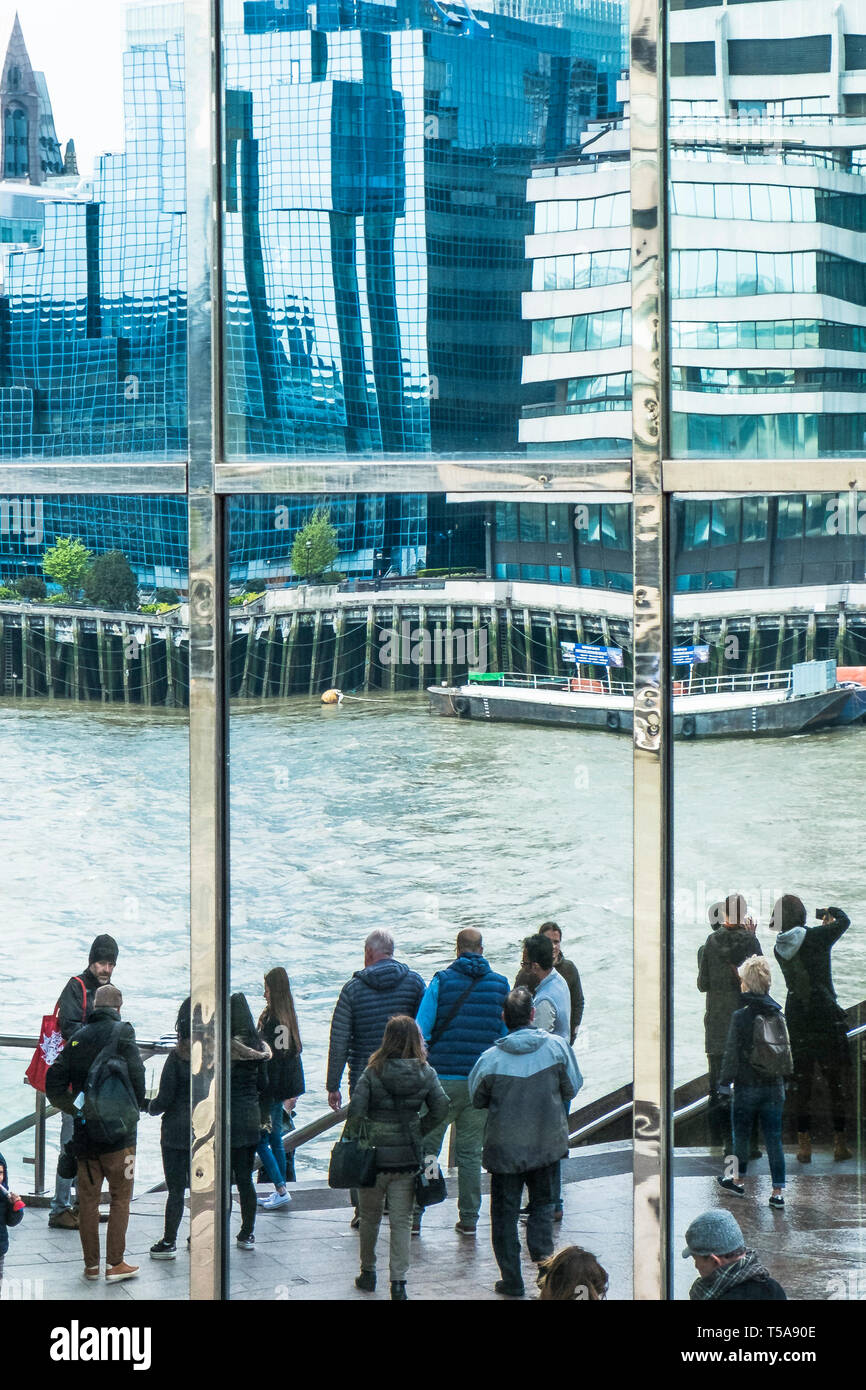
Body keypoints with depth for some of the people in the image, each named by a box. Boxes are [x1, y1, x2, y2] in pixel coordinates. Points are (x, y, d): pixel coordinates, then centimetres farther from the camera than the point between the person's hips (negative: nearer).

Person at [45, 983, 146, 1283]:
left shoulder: (76, 1039, 6)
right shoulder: (122, 1033, -8)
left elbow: (54, 1085, 4)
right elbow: (135, 1077, -12)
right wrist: (138, 1105, 5)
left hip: (84, 1132, 4)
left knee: (88, 1199, 11)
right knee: (120, 1198, 3)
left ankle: (91, 1264, 15)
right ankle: (115, 1264, 1)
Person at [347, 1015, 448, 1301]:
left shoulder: (372, 1073, -10)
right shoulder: (425, 1074, -5)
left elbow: (356, 1111, -16)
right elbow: (440, 1110, -5)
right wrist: (417, 1132, 8)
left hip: (374, 1156, -1)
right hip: (408, 1158, 1)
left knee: (370, 1218, 17)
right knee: (402, 1221, 7)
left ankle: (368, 1273, 28)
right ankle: (398, 1283, 1)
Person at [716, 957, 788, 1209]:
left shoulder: (740, 1017, -13)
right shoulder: (777, 1015, 1)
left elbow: (732, 1053, -12)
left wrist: (725, 1081, -1)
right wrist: (783, 1080, 19)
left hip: (747, 1086, -3)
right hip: (774, 1087, 4)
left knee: (742, 1134, 16)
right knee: (774, 1138, 5)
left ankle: (739, 1181, 31)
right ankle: (777, 1192, 1)